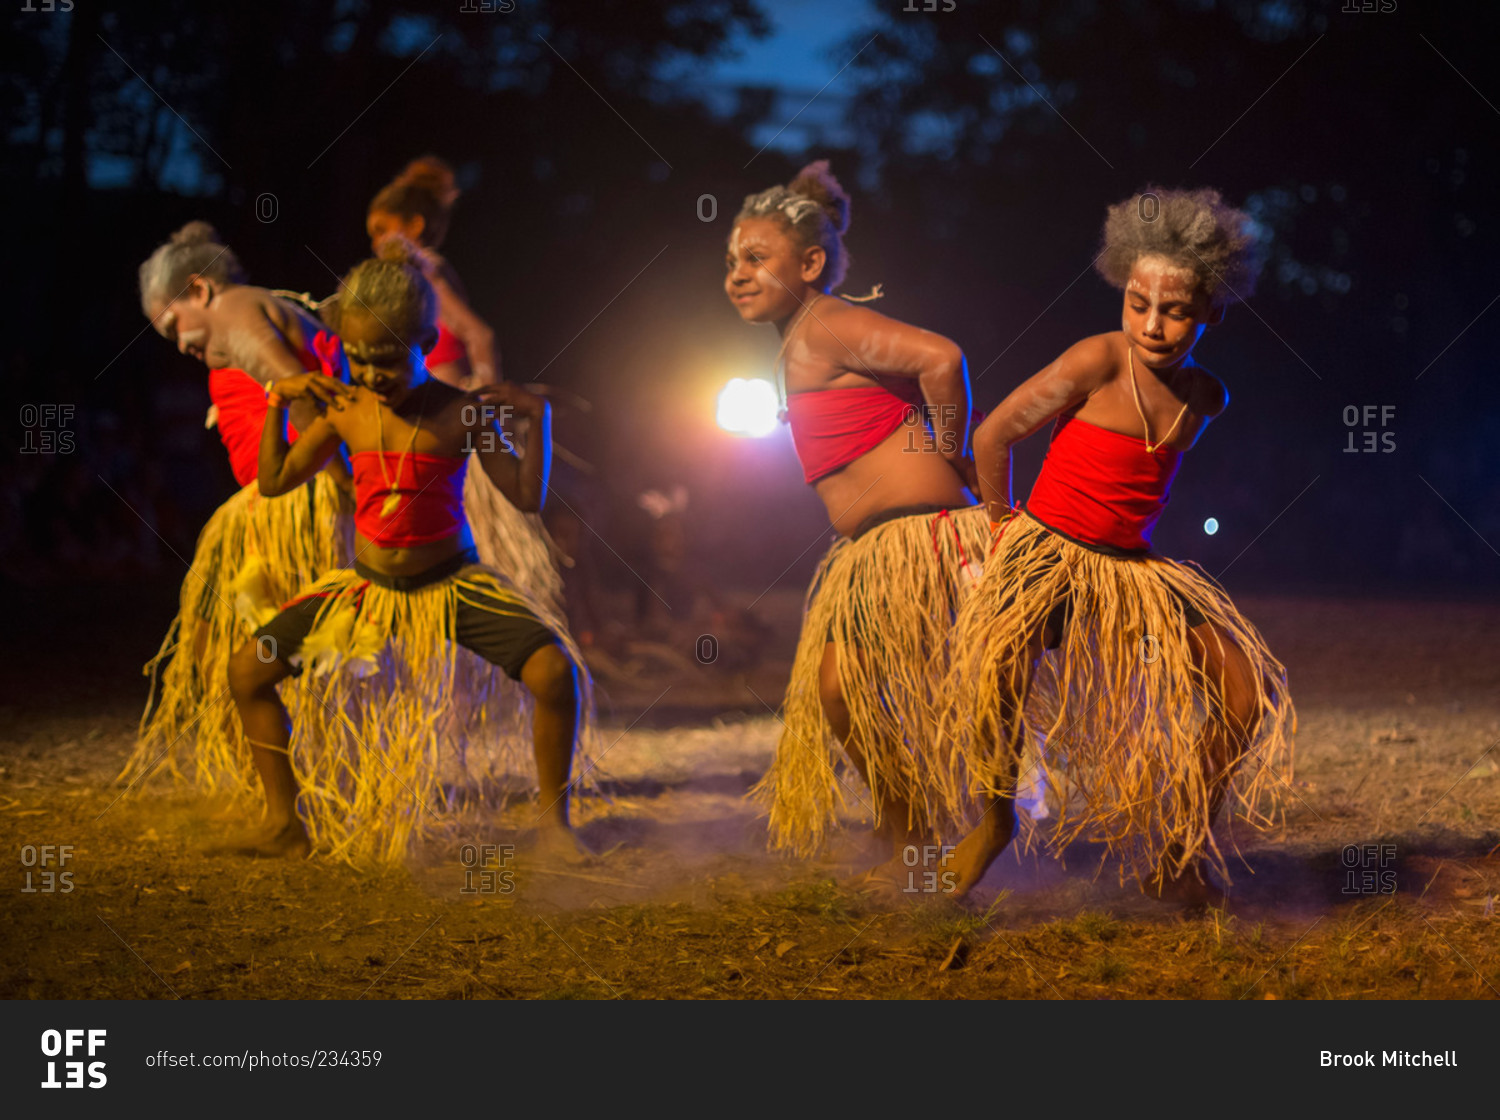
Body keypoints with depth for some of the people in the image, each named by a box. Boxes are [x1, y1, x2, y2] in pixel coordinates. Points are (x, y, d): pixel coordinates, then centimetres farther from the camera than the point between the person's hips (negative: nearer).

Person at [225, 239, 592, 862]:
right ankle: (287, 826, 7)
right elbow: (275, 482, 9)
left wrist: (537, 417, -19)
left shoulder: (460, 414, -10)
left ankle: (553, 820, -4)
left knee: (556, 673, -25)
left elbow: (526, 496, -9)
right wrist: (279, 405, 0)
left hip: (452, 585, -3)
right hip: (367, 588, 3)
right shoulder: (345, 412, -2)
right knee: (248, 671, -7)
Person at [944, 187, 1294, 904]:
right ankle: (995, 818, -8)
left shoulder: (1205, 398, 3)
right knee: (999, 661, -36)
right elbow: (993, 436, -5)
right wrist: (1004, 525, 6)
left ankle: (1174, 857, 9)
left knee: (1249, 693, -7)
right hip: (1045, 551, -6)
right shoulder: (1096, 365, -15)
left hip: (1133, 568, 6)